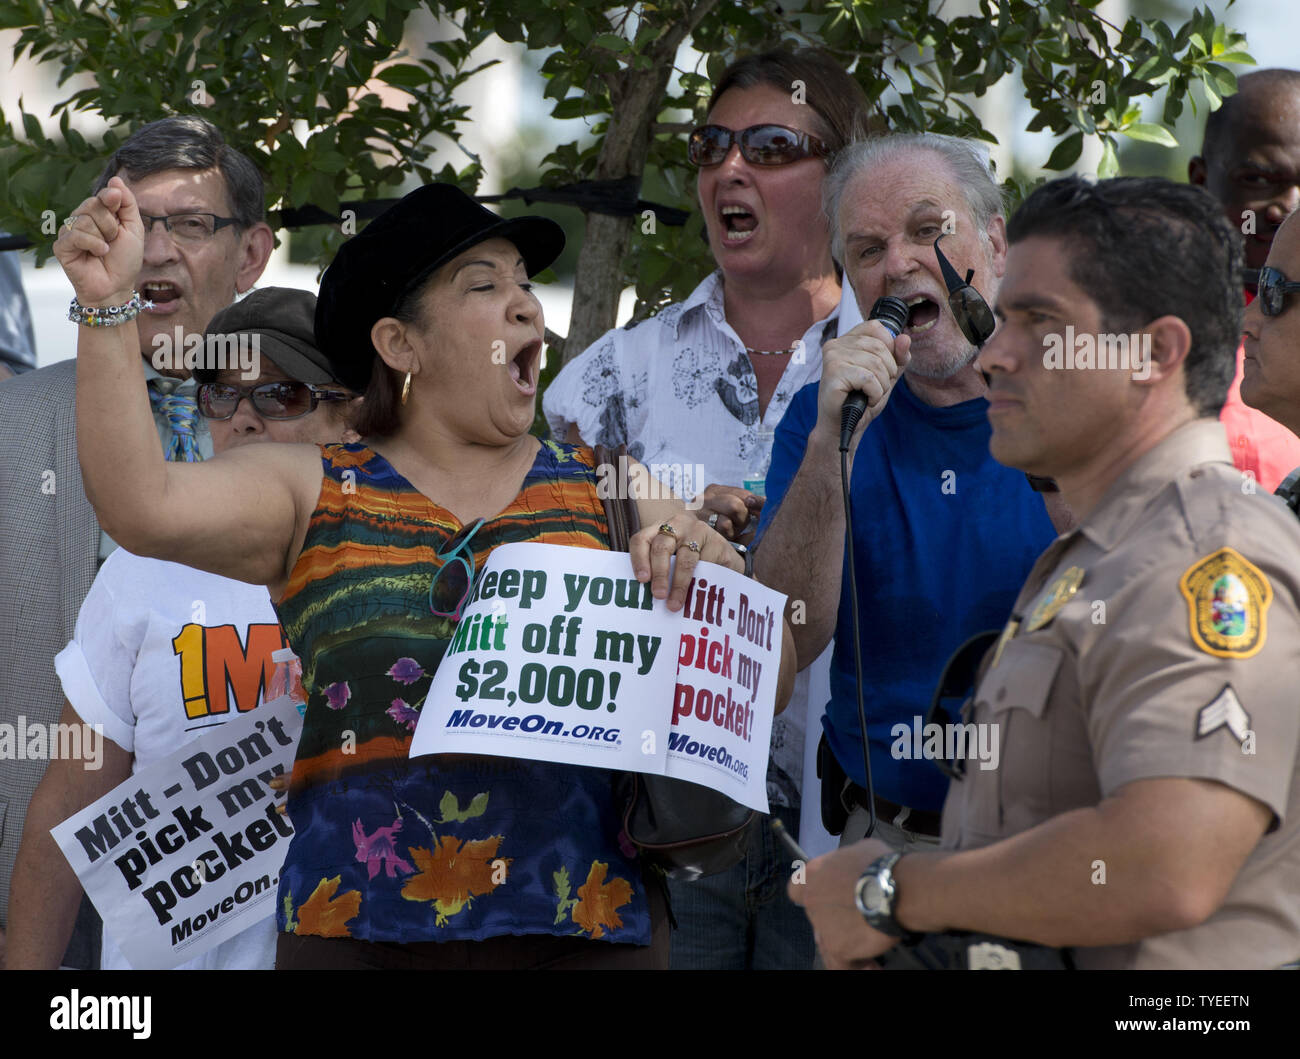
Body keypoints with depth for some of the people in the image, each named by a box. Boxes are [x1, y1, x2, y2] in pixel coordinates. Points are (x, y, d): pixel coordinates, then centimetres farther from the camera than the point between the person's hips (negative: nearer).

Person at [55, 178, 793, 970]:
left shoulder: (605, 492, 10)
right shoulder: (315, 492, 7)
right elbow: (145, 507, -11)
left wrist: (714, 570, -12)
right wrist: (109, 309, -16)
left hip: (587, 931, 1)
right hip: (358, 930, -1)